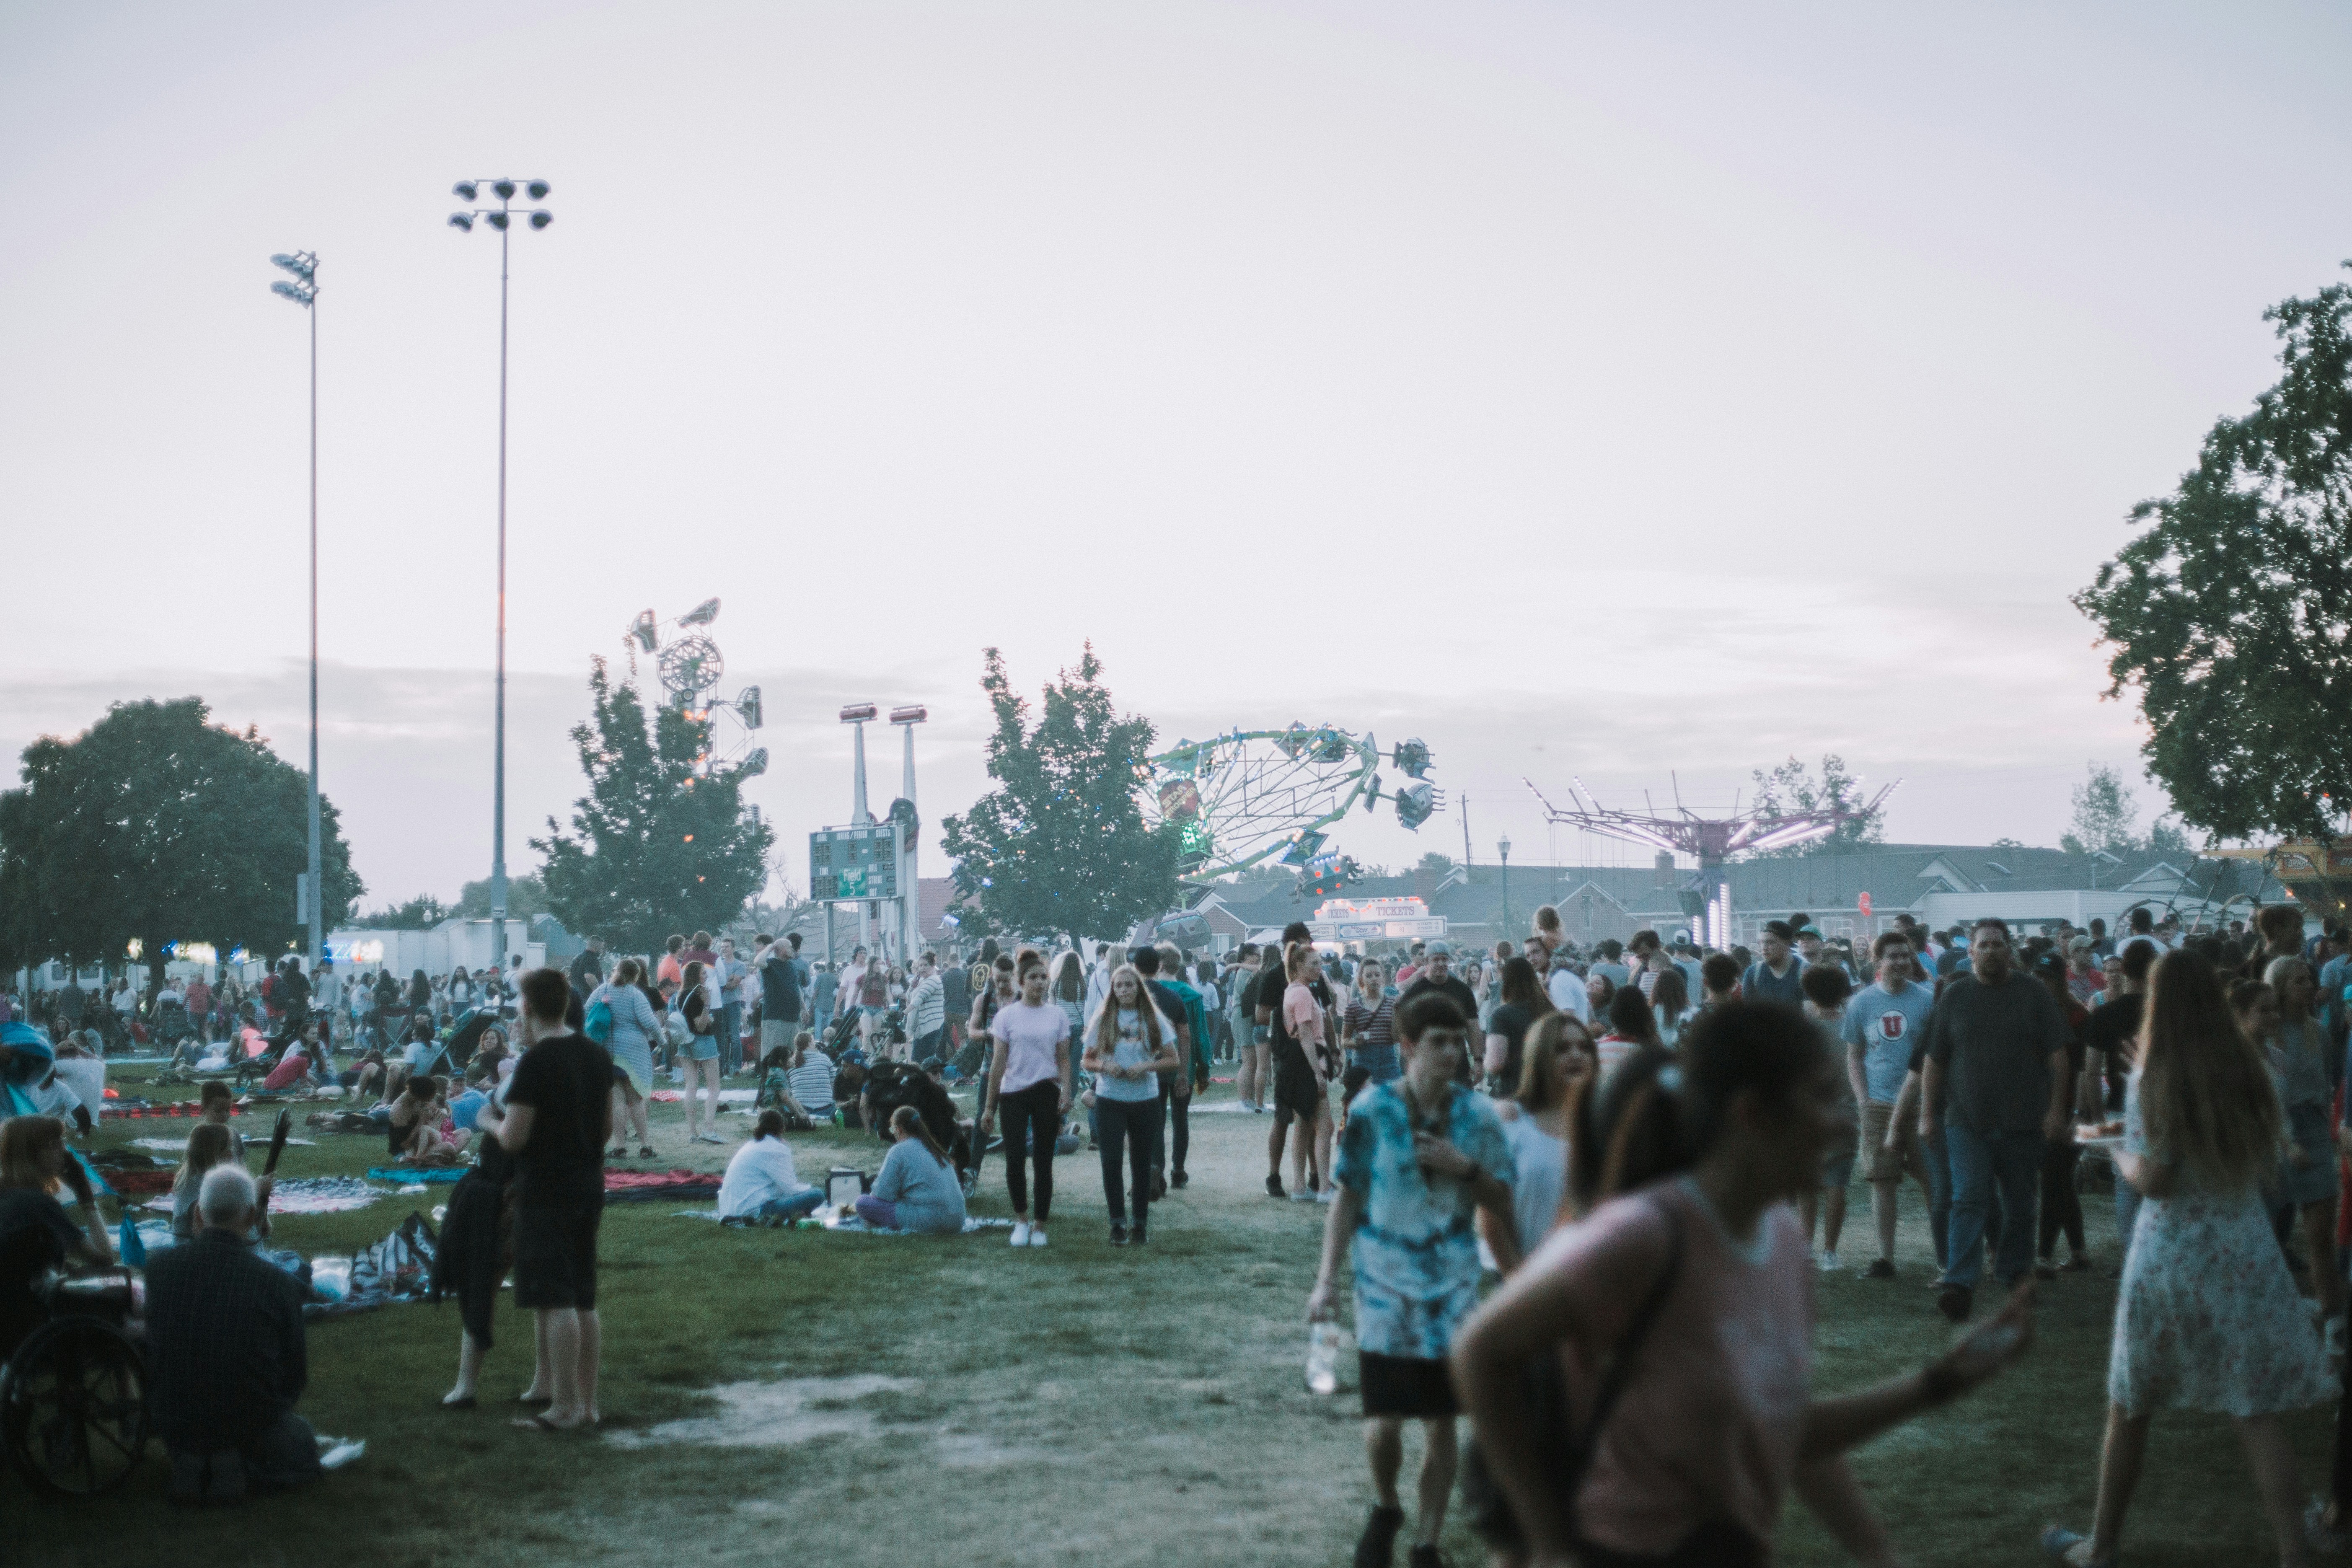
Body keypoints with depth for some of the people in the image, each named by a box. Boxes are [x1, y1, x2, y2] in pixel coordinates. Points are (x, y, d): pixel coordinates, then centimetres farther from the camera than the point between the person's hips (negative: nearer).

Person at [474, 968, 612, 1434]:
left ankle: (565, 1408, -5)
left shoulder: (536, 1062, -17)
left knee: (555, 1302, -5)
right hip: (589, 1186, 8)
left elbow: (514, 1138, -17)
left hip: (545, 1191, -8)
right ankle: (587, 1403, 16)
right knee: (583, 1300, 12)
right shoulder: (596, 1054, 8)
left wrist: (489, 1122, 3)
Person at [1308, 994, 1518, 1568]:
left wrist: (1464, 1169, -13)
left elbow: (1501, 1203, 6)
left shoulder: (1477, 1114, -1)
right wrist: (1326, 1279, -5)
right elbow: (1348, 1200, 0)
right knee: (1383, 1422, -7)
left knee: (1440, 1423, 6)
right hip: (1386, 1283, -2)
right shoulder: (1373, 1109, -5)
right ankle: (1384, 1509, 24)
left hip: (1452, 1286, 2)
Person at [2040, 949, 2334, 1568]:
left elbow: (2152, 1180, -13)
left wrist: (2123, 1161, 6)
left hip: (2170, 1255, -2)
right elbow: (2271, 1162, 6)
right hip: (2247, 1249, 2)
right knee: (2260, 1408, 5)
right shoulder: (2254, 1070, 0)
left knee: (2130, 1406, 12)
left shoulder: (2152, 1082, -10)